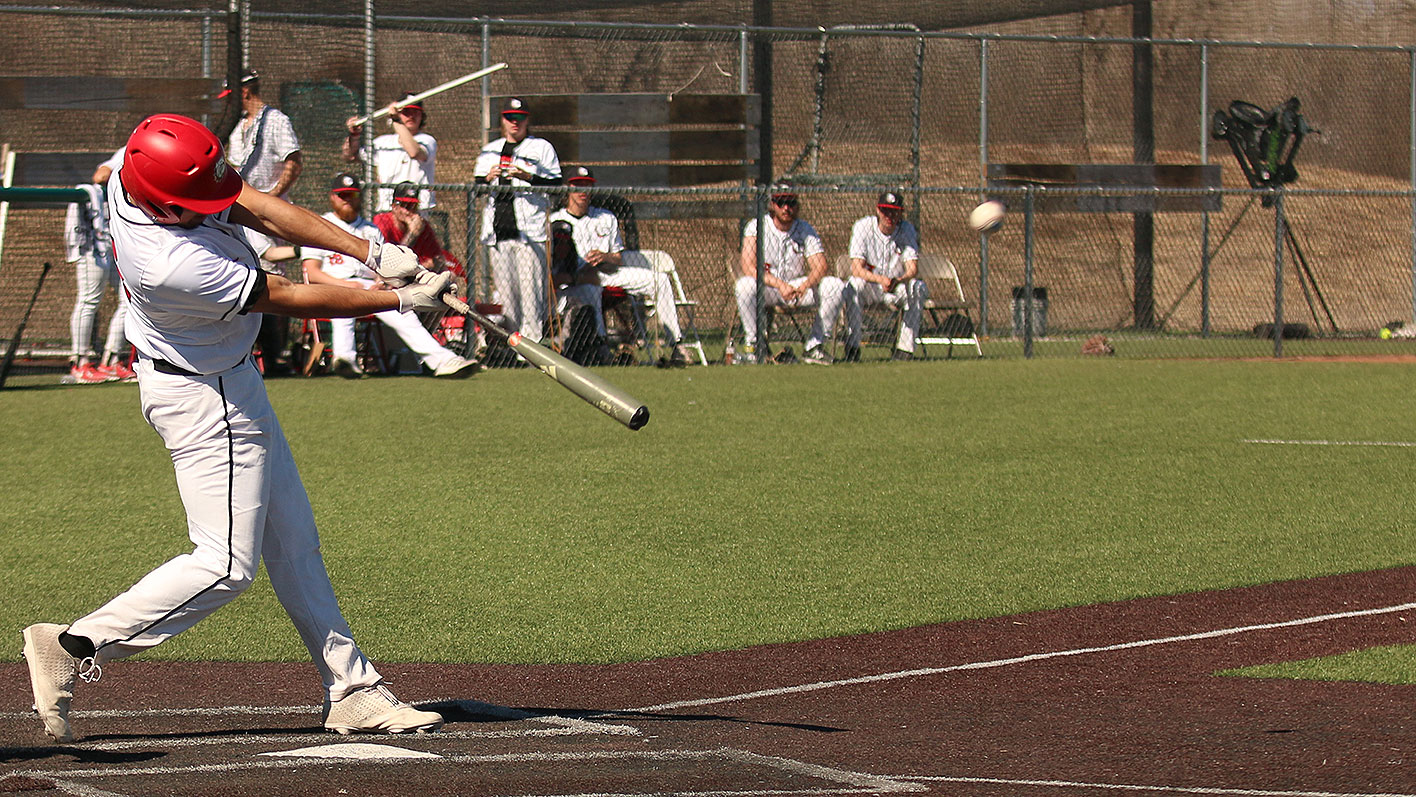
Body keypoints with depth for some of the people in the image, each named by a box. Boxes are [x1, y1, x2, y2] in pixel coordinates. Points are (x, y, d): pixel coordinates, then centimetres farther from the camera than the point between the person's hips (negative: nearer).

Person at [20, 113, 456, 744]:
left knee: (293, 542, 13)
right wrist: (402, 301, -14)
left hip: (232, 383, 10)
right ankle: (73, 651, -5)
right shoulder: (174, 265, -36)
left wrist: (369, 251, -16)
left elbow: (259, 207, -7)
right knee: (226, 565, -8)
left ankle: (351, 691, 19)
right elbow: (292, 299, -24)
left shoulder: (137, 172, -13)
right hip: (205, 401, -10)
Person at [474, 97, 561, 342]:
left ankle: (532, 339, -13)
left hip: (530, 228, -4)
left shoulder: (542, 148, 10)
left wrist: (528, 177, -13)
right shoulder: (489, 151, 21)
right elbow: (476, 188, 17)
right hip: (497, 230, 4)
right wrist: (488, 178, -4)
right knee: (504, 287, 1)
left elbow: (556, 185, 0)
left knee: (530, 287, -12)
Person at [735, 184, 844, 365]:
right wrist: (780, 285, -33)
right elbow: (748, 267, -20)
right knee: (745, 285, -36)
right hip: (766, 288, -3)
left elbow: (820, 267, -10)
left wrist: (804, 286, -32)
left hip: (797, 284, 3)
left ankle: (815, 347, -13)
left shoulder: (805, 229, 0)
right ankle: (752, 347, -22)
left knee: (835, 286, -20)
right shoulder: (756, 227, -9)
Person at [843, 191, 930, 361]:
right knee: (853, 285, -33)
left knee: (919, 288, -27)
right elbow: (857, 269, -22)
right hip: (869, 286, -2)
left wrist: (899, 280, -39)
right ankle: (852, 347, -29)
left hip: (898, 289, 2)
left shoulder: (907, 230, -6)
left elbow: (913, 268, -15)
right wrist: (881, 280, -41)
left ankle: (905, 348, -25)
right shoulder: (863, 227, -13)